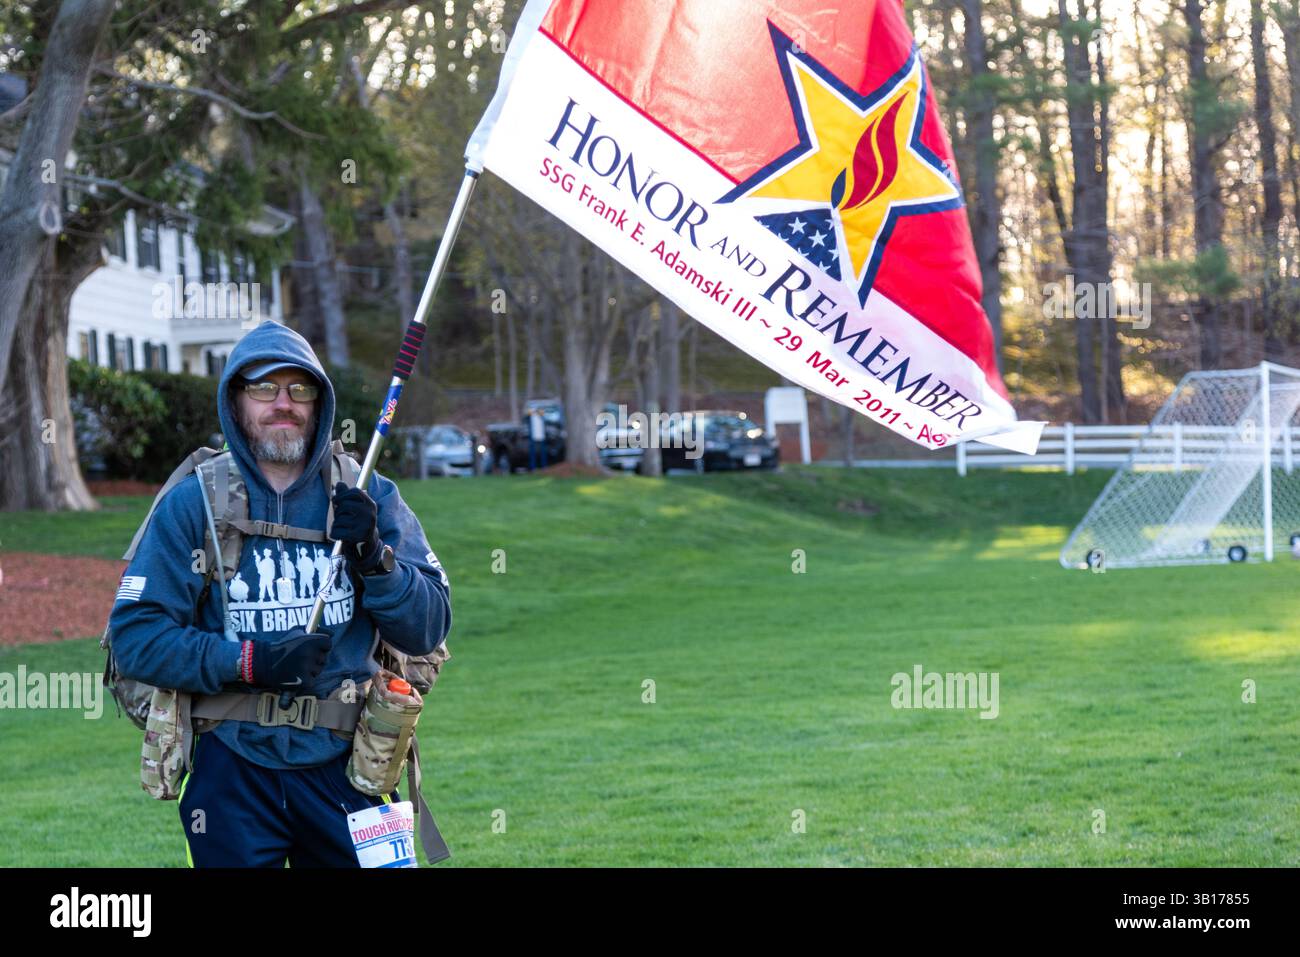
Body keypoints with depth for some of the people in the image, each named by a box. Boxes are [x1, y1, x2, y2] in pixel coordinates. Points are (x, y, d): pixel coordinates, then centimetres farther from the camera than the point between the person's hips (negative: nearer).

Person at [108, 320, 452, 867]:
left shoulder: (366, 497, 4)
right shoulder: (191, 505, -2)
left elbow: (428, 632, 0)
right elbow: (133, 637, -8)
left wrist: (375, 558, -16)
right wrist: (246, 661, -18)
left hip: (342, 765, 1)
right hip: (232, 770, -1)